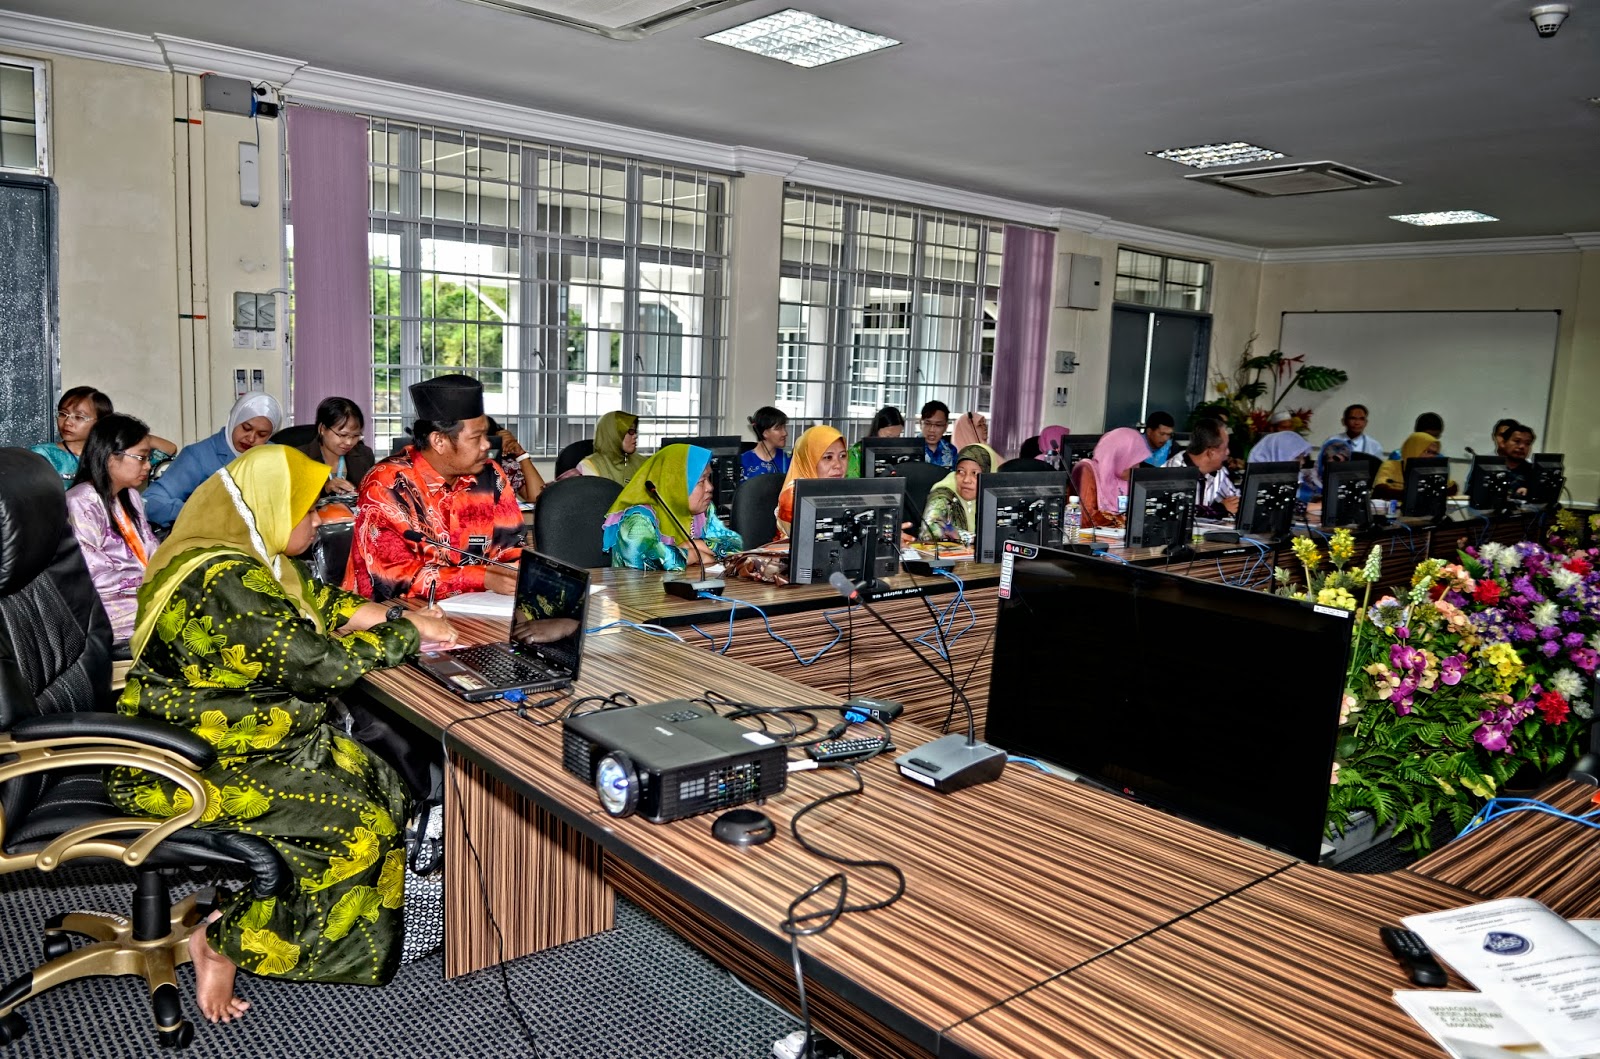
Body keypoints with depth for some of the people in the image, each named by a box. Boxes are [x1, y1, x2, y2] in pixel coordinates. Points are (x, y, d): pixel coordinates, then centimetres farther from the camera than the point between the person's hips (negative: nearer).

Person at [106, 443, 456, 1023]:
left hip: (235, 738, 10)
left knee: (384, 791, 0)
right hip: (187, 771, -10)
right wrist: (407, 632, -13)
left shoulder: (247, 560, 5)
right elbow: (320, 661, -27)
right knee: (356, 827, -13)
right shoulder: (225, 581, -27)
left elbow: (319, 601, 16)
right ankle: (226, 939, -1)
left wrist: (407, 618, 2)